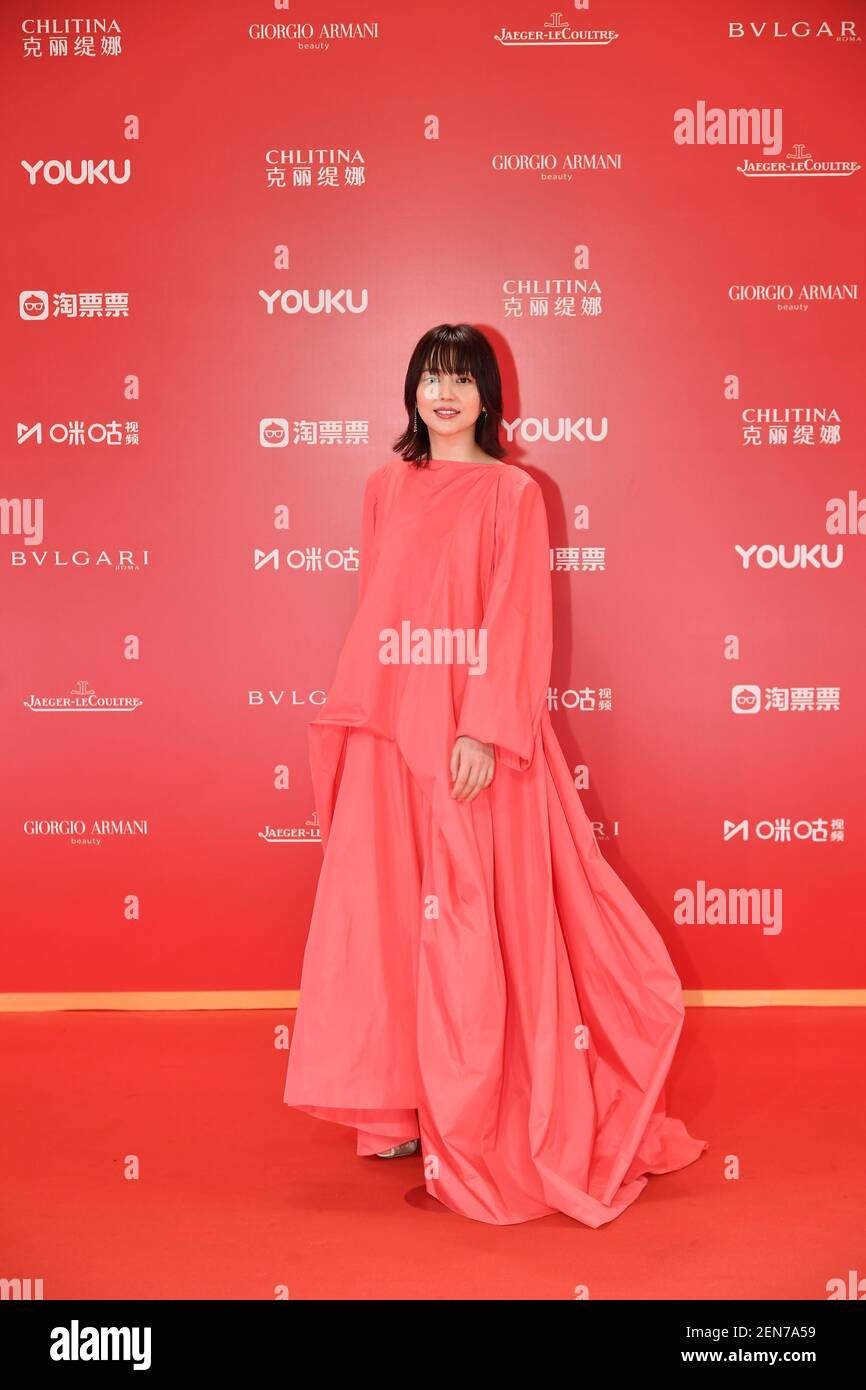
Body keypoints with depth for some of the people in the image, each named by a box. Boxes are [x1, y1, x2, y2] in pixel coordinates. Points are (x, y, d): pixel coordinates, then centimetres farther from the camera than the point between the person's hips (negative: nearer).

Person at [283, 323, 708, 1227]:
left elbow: (518, 621, -8)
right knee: (389, 911, 7)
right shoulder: (386, 488, 12)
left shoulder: (511, 491, -2)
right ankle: (405, 1106, 22)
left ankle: (472, 1122, 14)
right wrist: (351, 716, 8)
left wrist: (484, 729, -16)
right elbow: (373, 611, 14)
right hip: (390, 723, 5)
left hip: (473, 724, -5)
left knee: (471, 914, 0)